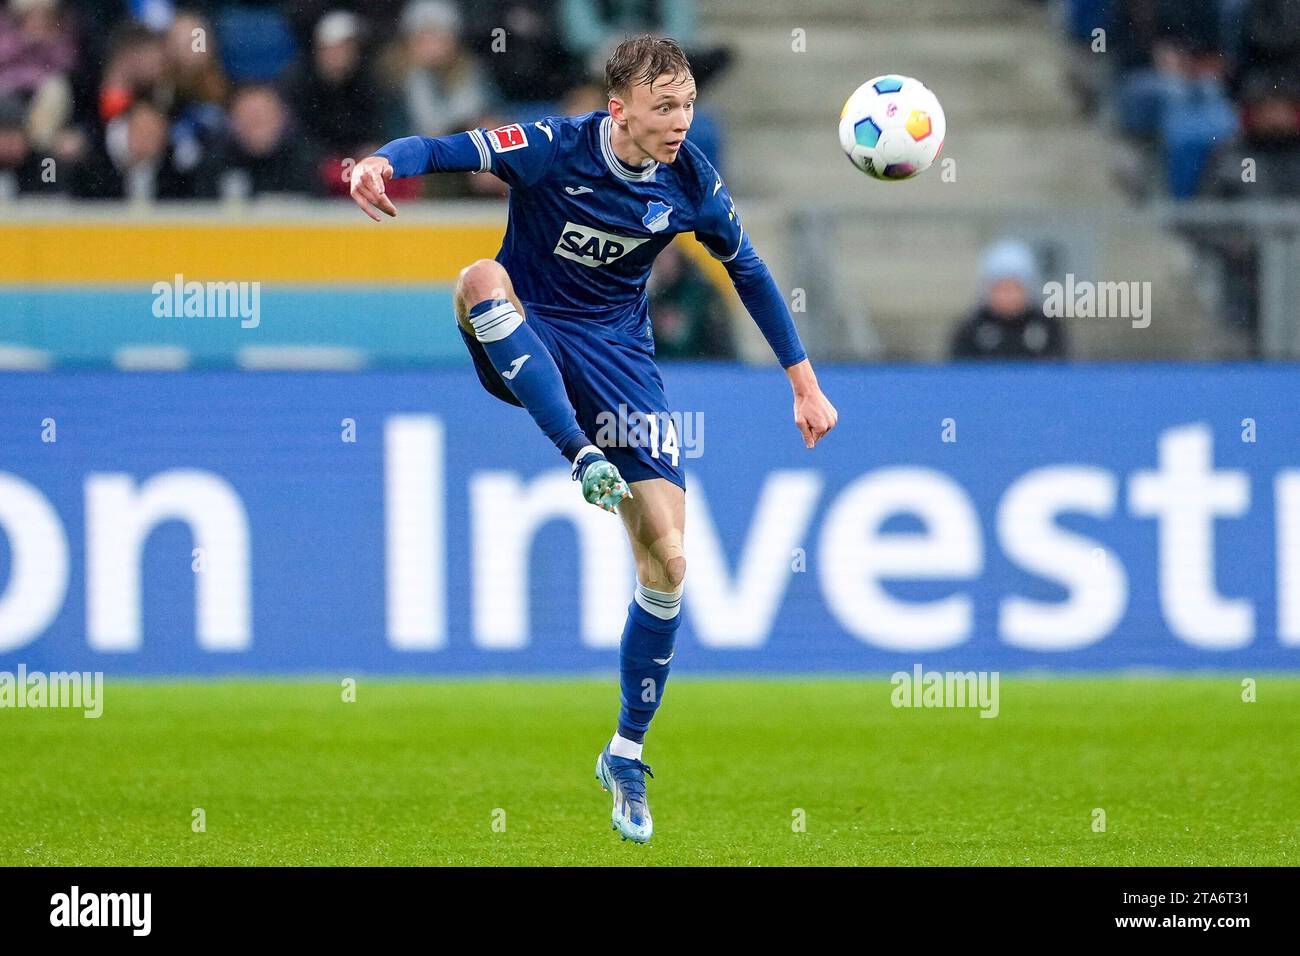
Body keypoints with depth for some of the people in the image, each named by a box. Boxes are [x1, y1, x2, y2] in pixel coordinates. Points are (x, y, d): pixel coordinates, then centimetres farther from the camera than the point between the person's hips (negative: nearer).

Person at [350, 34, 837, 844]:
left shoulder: (692, 184, -6)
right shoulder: (557, 149, -17)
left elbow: (751, 275, 9)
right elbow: (444, 153, -24)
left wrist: (805, 384, 12)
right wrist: (382, 163, -47)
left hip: (619, 354, 2)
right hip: (521, 345, -2)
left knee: (666, 560, -8)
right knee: (482, 279, -38)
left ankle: (627, 755, 10)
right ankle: (583, 459, -47)